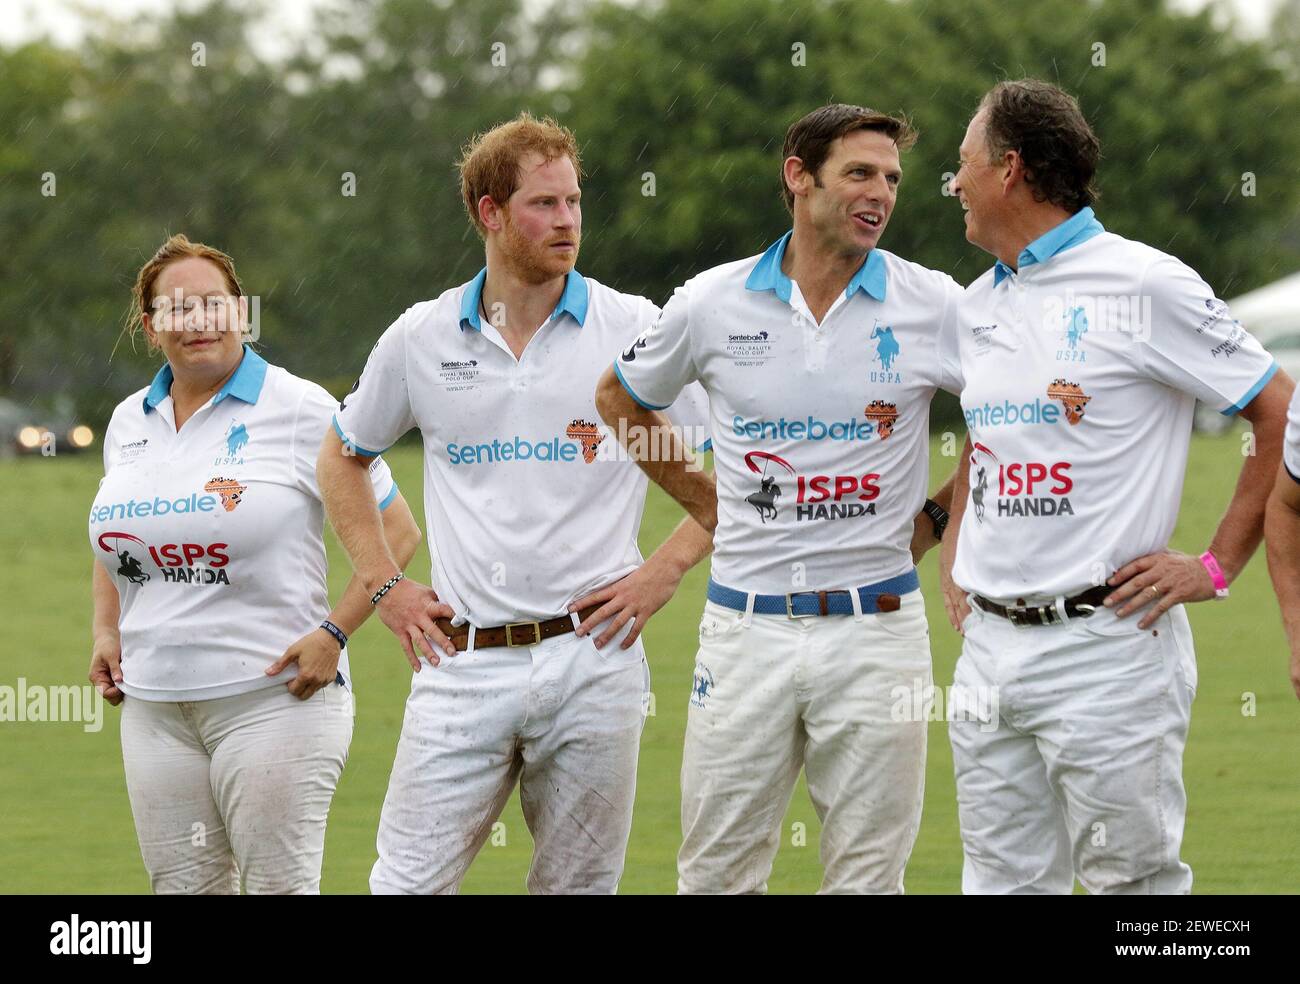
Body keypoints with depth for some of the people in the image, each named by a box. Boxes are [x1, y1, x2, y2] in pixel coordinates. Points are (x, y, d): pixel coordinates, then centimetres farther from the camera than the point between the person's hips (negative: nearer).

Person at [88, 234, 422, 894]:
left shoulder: (300, 411, -5)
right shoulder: (129, 423, 12)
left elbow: (397, 533, -3)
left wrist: (333, 634, -12)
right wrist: (106, 631, 13)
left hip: (272, 698, -6)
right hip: (154, 706, 6)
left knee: (280, 887, -8)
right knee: (182, 888, 6)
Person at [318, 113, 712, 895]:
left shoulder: (635, 329, 1)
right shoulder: (422, 339, 6)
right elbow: (342, 458, 22)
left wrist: (667, 569, -4)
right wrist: (385, 585, 12)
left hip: (592, 655, -1)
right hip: (465, 656, 1)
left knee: (579, 884, 5)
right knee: (408, 882, -4)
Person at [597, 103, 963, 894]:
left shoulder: (936, 307, -1)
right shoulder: (715, 303, 3)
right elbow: (621, 400, 20)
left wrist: (939, 516, 4)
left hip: (874, 623, -1)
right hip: (746, 623, 1)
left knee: (868, 876, 3)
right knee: (716, 874, 4)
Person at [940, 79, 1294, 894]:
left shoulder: (1142, 286, -9)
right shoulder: (978, 306, 14)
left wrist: (1216, 567, -9)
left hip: (1106, 644, -7)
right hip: (989, 644, 7)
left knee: (1134, 883, -3)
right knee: (1003, 880, 8)